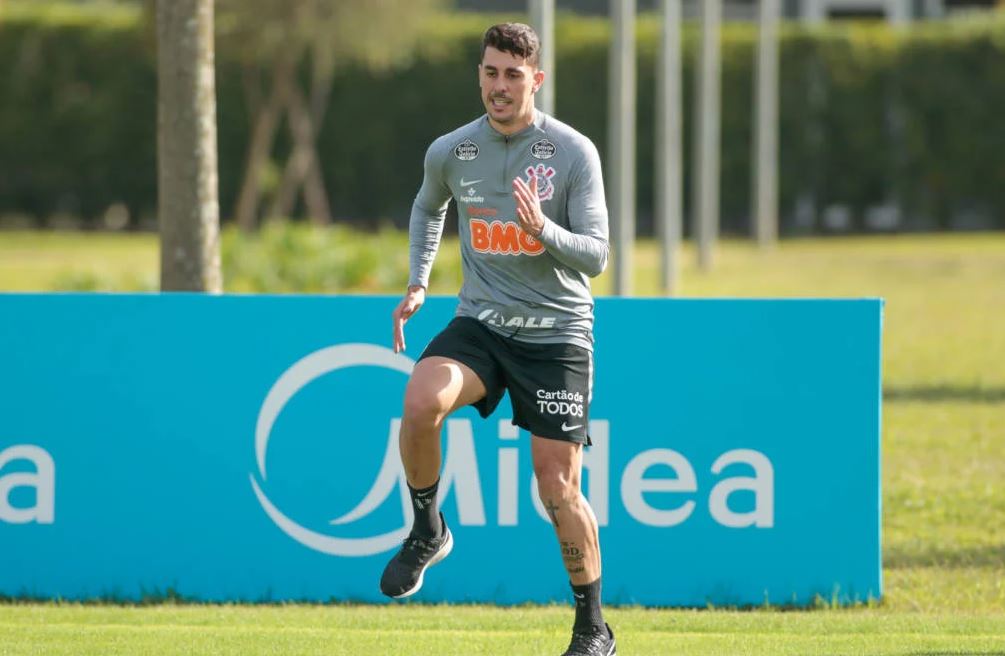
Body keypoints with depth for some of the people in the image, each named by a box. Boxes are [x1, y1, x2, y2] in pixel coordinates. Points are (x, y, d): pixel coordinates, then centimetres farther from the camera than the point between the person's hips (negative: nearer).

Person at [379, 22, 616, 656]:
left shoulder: (574, 152, -9)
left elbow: (596, 255, -11)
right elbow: (428, 207, 25)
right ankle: (428, 531, -5)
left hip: (558, 332, -2)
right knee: (421, 402, -29)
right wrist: (418, 282, 14)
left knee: (559, 489, -4)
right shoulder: (450, 152, 1)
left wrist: (542, 229, -29)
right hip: (481, 321, 2)